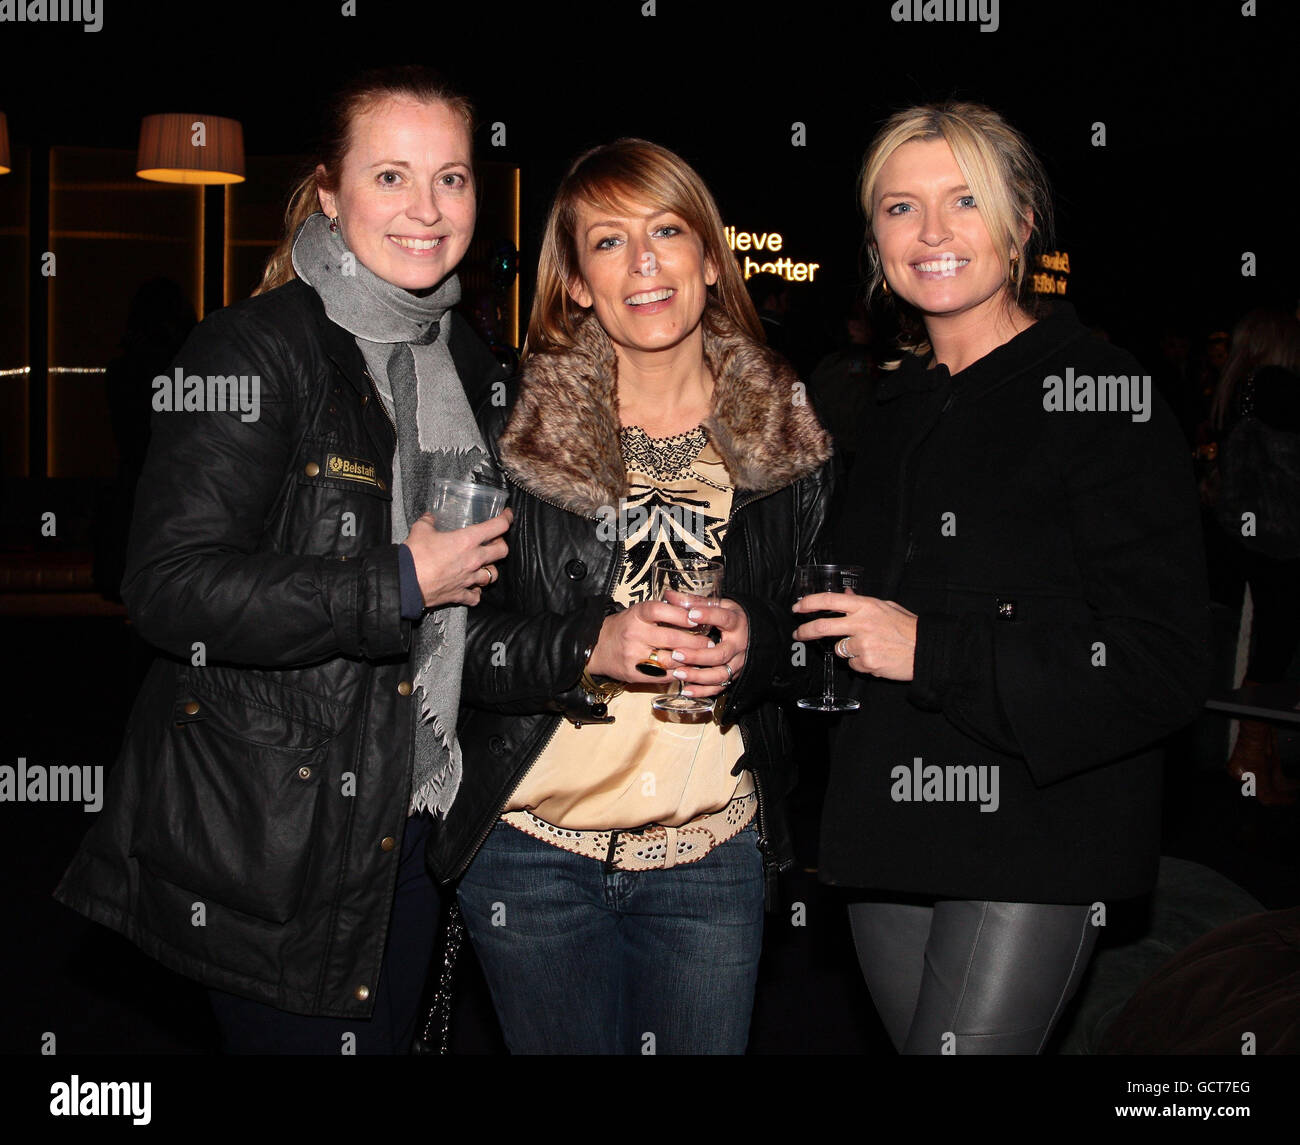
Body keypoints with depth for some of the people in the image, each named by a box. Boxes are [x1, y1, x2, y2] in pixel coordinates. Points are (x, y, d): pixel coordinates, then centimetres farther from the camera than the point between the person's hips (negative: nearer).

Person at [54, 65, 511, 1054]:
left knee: (389, 1035, 19)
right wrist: (403, 584, -21)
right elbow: (171, 588, -23)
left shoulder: (468, 359, 10)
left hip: (413, 819, 7)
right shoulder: (258, 350, -14)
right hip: (271, 840, -7)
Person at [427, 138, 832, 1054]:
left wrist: (756, 642, -13)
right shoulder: (513, 429, -5)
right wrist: (592, 645, -24)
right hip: (534, 851, -1)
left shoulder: (788, 433, 1)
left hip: (716, 854, 2)